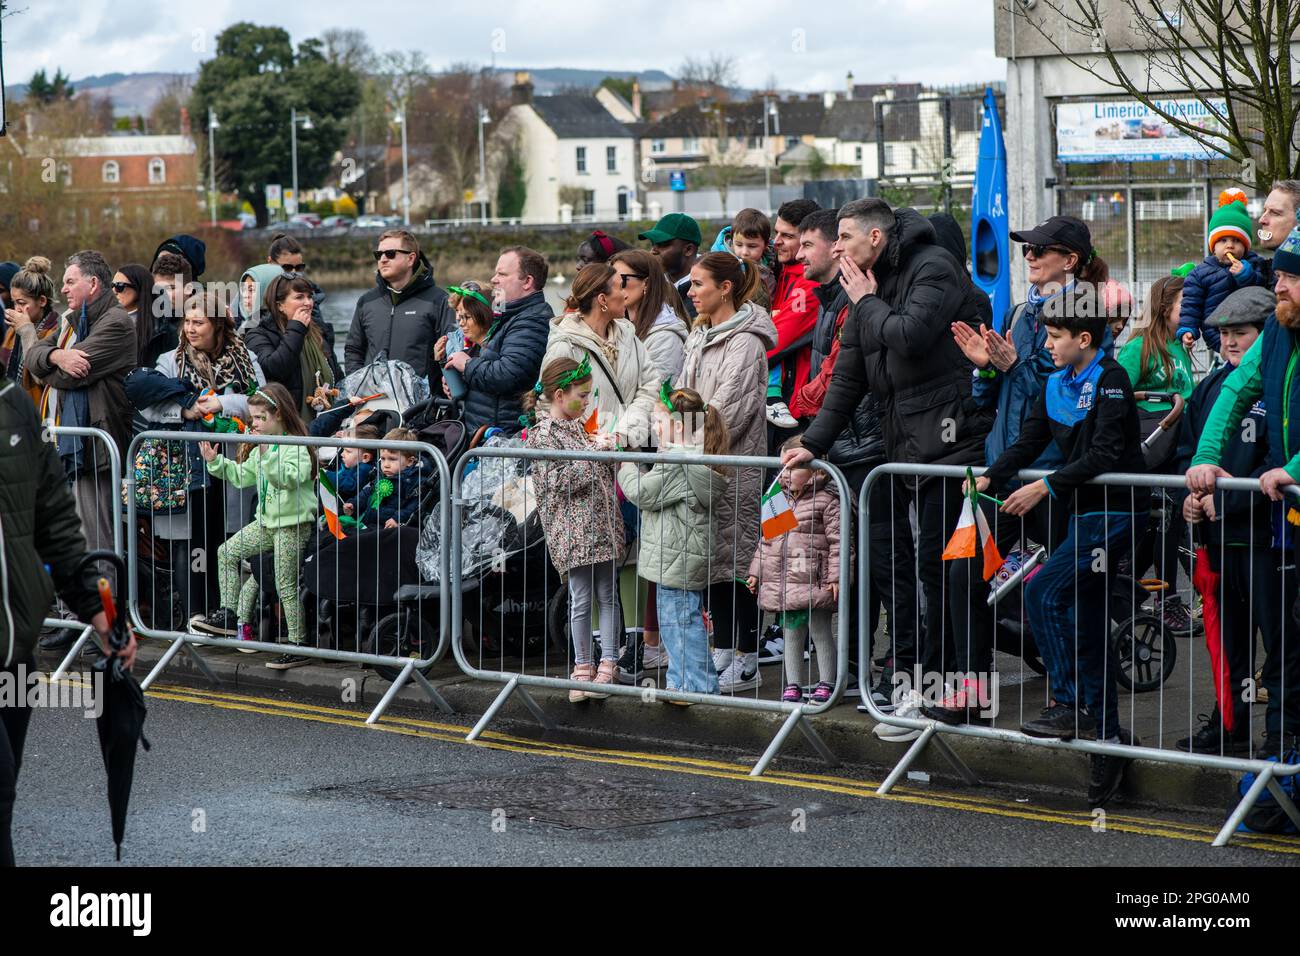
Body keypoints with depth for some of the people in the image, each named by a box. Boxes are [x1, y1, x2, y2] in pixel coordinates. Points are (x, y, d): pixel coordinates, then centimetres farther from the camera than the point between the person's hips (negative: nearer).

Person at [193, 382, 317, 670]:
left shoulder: (297, 447, -14)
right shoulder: (261, 448, 13)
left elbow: (289, 478, -30)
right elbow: (242, 476, 23)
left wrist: (266, 455, -37)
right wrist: (216, 462, 14)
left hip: (292, 525, -9)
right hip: (266, 522, 9)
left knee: (286, 586, -8)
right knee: (227, 552, 9)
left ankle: (298, 645, -2)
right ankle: (230, 614, 14)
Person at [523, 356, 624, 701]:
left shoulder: (579, 425, 12)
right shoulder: (542, 433, -10)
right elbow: (559, 481, -19)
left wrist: (608, 449, 3)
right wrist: (595, 452, -17)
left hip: (602, 523, 7)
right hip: (573, 528, -6)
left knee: (608, 595, 6)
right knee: (581, 600, 0)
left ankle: (608, 663, 12)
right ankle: (583, 666, 10)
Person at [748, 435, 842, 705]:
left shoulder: (826, 501, -6)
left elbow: (837, 541, -9)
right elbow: (766, 540, 18)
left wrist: (836, 576, -14)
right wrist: (755, 571, 15)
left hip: (814, 582, -6)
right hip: (783, 581, 6)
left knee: (820, 631, 2)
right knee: (791, 633, 11)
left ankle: (826, 683, 10)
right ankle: (793, 684, 18)